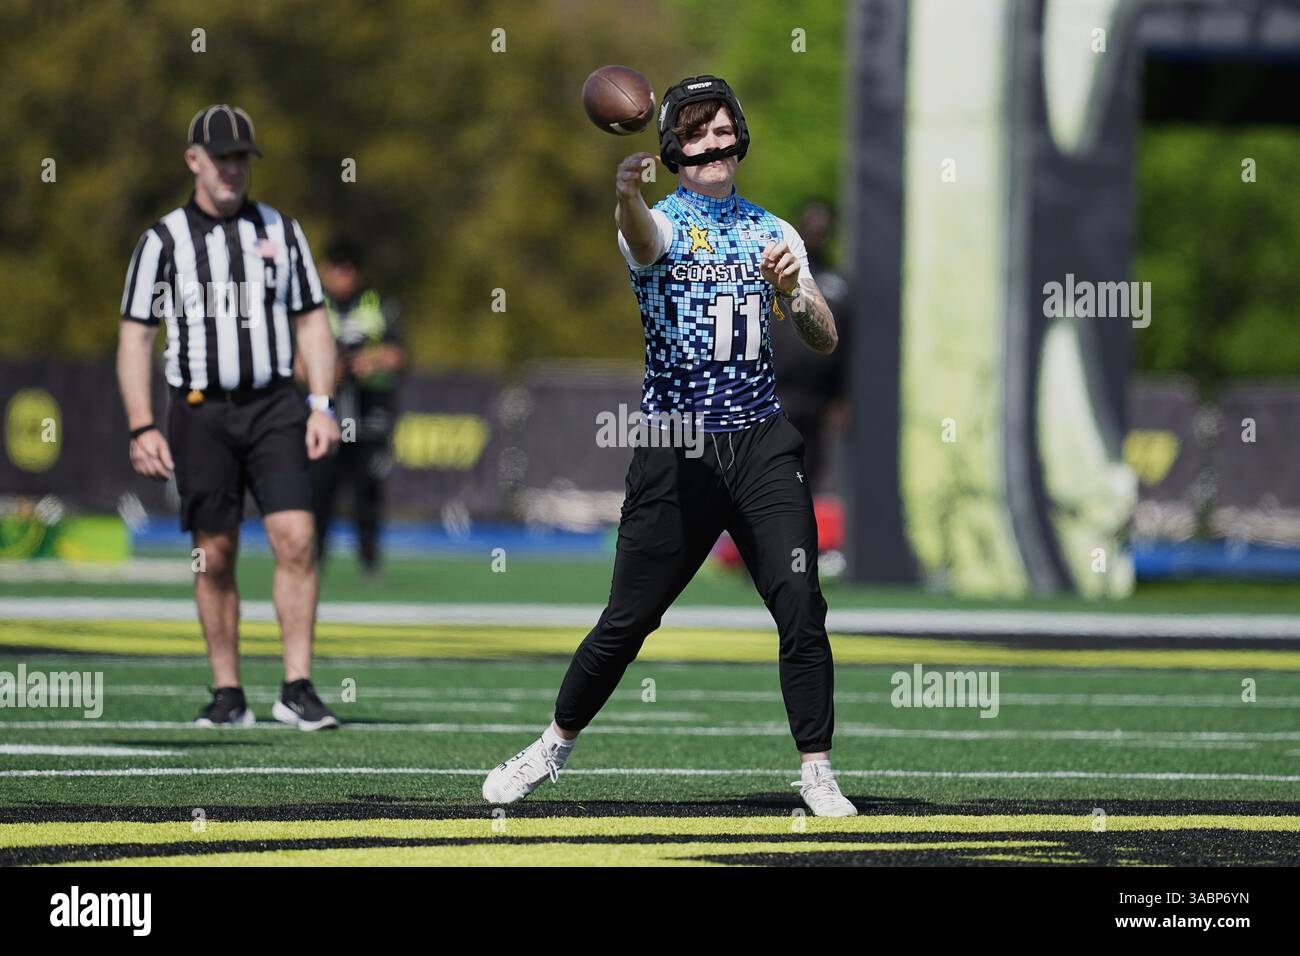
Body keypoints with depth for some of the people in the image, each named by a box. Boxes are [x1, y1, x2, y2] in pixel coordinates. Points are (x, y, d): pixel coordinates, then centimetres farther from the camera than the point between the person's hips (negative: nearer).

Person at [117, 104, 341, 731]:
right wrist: (141, 428, -6)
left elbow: (313, 324, 13)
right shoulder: (163, 241, 4)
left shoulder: (281, 231, 11)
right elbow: (135, 336, 3)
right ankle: (227, 695, 8)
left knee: (296, 537, -13)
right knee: (214, 556, 0)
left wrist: (322, 406, 1)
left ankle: (297, 687, -12)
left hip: (275, 405, 1)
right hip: (200, 412, -1)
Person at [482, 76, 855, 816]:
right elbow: (640, 235, -28)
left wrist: (795, 293, -11)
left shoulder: (775, 233, 12)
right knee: (628, 617, 1)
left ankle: (817, 774, -1)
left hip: (762, 444, 3)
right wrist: (627, 193, -53)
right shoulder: (660, 222, -2)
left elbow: (825, 342, 11)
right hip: (675, 451, -3)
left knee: (801, 607, -10)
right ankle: (555, 746, 22)